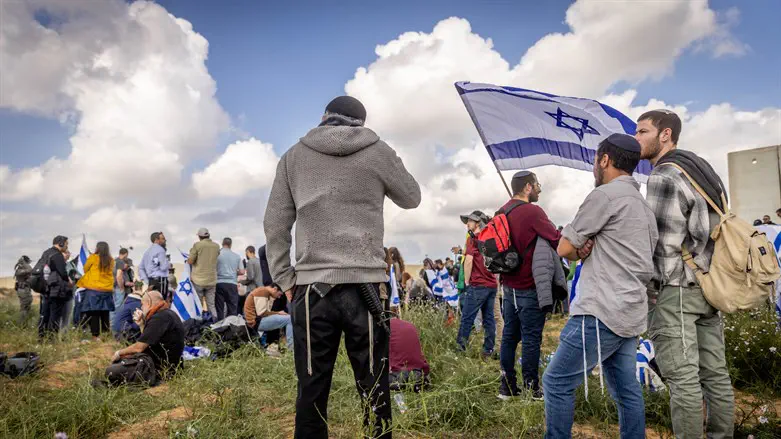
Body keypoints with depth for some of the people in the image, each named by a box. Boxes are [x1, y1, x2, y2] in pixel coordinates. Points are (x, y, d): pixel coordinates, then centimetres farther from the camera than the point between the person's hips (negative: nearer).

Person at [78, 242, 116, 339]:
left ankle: (95, 335, -4)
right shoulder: (111, 260, 2)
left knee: (93, 313, -1)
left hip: (93, 289, -4)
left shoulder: (93, 257, -6)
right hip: (107, 290, 4)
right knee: (105, 313, 10)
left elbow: (85, 269, 8)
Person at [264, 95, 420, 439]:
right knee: (374, 390, 6)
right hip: (366, 286, -1)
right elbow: (412, 198, 18)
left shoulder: (293, 156, 10)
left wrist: (284, 279, 11)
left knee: (311, 391, 7)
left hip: (311, 288, 2)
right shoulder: (378, 152, 5)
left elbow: (275, 224, 8)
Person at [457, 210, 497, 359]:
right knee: (489, 319, 7)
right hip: (492, 285, 7)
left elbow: (469, 260, -14)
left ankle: (459, 348, -4)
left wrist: (467, 282, -7)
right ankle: (488, 351, 9)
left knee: (467, 318, -5)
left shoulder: (473, 238, -4)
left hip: (477, 285, -7)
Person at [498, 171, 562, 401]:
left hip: (509, 285, 8)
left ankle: (507, 386, 17)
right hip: (529, 288, -8)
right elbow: (557, 241, -17)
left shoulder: (503, 211, 10)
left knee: (510, 334, 12)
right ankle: (531, 389, 7)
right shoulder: (533, 211, -16)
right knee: (531, 338, 0)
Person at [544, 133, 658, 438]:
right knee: (626, 389, 14)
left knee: (557, 382, -2)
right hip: (630, 313, 10)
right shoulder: (643, 205, 19)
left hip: (602, 312, -9)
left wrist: (579, 250, 15)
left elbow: (564, 248, -8)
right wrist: (590, 249, 6)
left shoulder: (605, 195, -9)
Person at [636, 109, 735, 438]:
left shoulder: (663, 177, -12)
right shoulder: (702, 170, 18)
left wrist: (647, 291, -7)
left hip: (674, 289, -9)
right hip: (707, 286, 9)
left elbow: (661, 244, -15)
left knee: (682, 379, -5)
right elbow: (707, 230, 18)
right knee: (715, 373, 12)